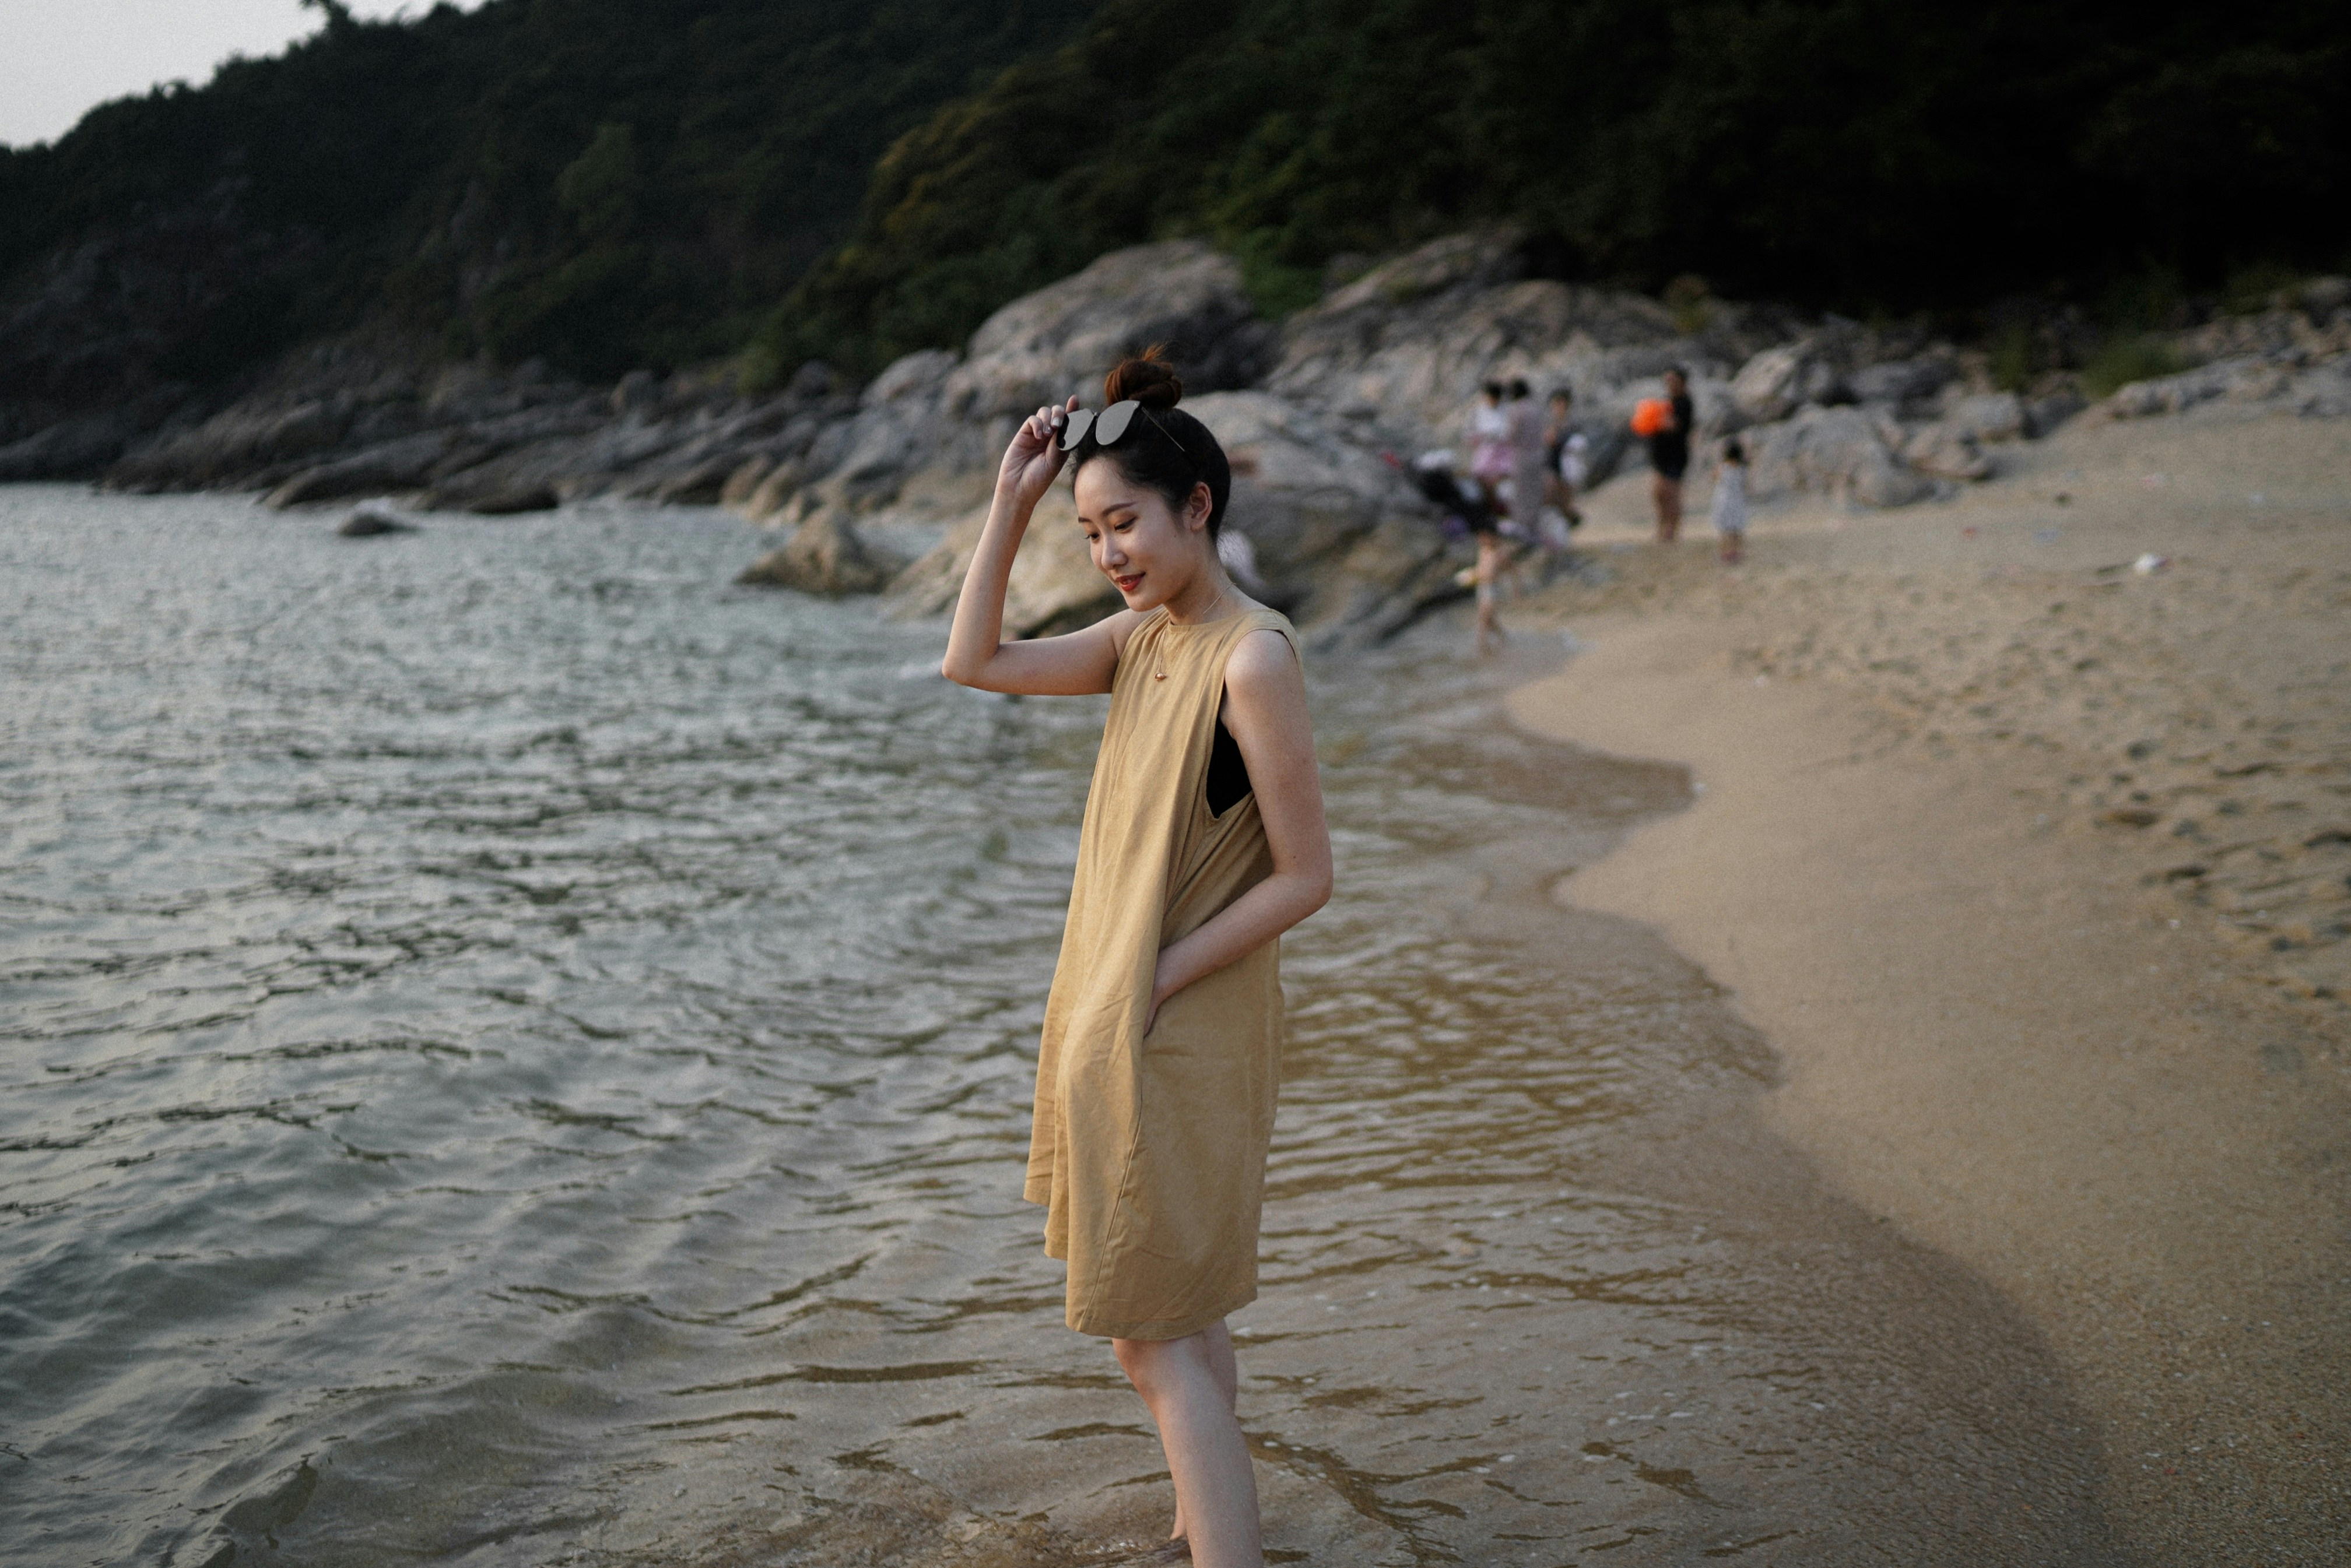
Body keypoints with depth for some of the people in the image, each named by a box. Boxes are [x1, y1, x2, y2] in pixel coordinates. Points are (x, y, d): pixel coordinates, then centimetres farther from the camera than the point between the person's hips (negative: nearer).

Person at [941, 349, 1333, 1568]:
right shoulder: (1140, 636, 6)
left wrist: (1156, 981, -18)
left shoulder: (1251, 657, -19)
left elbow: (1304, 877, -18)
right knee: (1176, 1318, 20)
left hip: (1179, 1038, -8)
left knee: (1157, 1338, -5)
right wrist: (1012, 498, -1)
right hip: (1114, 1028, 8)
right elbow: (973, 662, 3)